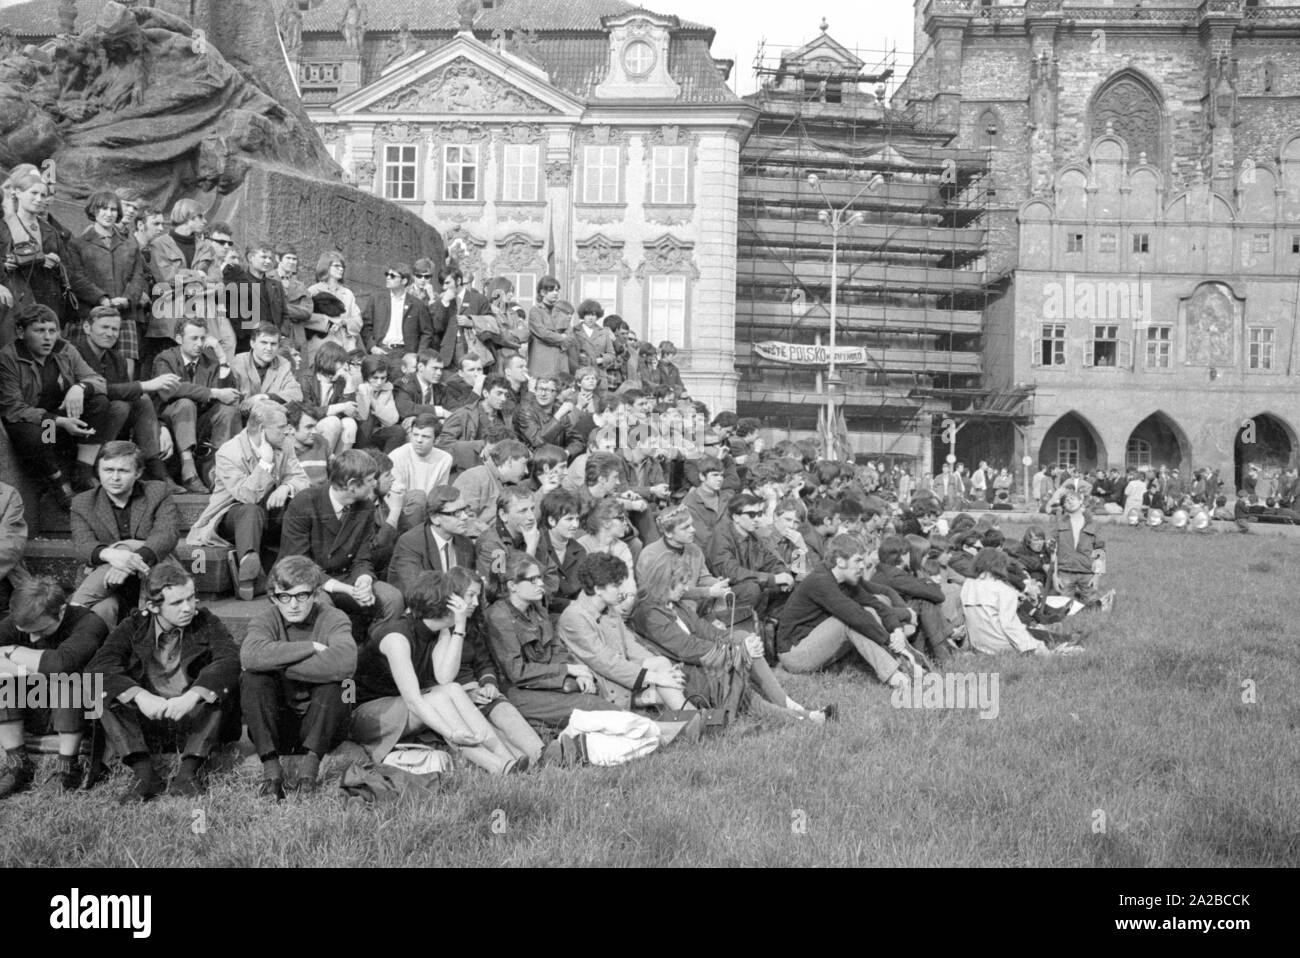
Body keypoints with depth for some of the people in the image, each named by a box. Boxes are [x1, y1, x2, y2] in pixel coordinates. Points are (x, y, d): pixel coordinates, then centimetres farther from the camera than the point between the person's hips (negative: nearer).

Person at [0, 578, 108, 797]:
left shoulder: (88, 623, -23)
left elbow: (61, 663, -43)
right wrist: (21, 669, -34)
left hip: (79, 713, -4)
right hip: (33, 715, 4)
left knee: (68, 677, -34)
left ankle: (68, 766, -21)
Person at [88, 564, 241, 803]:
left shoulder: (207, 623, -2)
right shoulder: (133, 627, 0)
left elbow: (230, 660, -20)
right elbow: (99, 666, -16)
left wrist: (192, 696, -37)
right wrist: (139, 695, -35)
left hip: (195, 720, -1)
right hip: (145, 722, 1)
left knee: (222, 687, -27)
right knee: (101, 692, -21)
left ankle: (188, 772, -24)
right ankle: (145, 774, -25)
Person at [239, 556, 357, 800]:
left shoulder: (333, 619, -7)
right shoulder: (266, 620, -3)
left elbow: (344, 663, -31)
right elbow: (250, 655, -29)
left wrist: (279, 664, -25)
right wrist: (310, 647, -26)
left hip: (321, 724, -1)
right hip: (275, 726, 2)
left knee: (334, 683, -28)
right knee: (252, 680, -23)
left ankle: (311, 763, -18)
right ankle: (271, 768, -20)